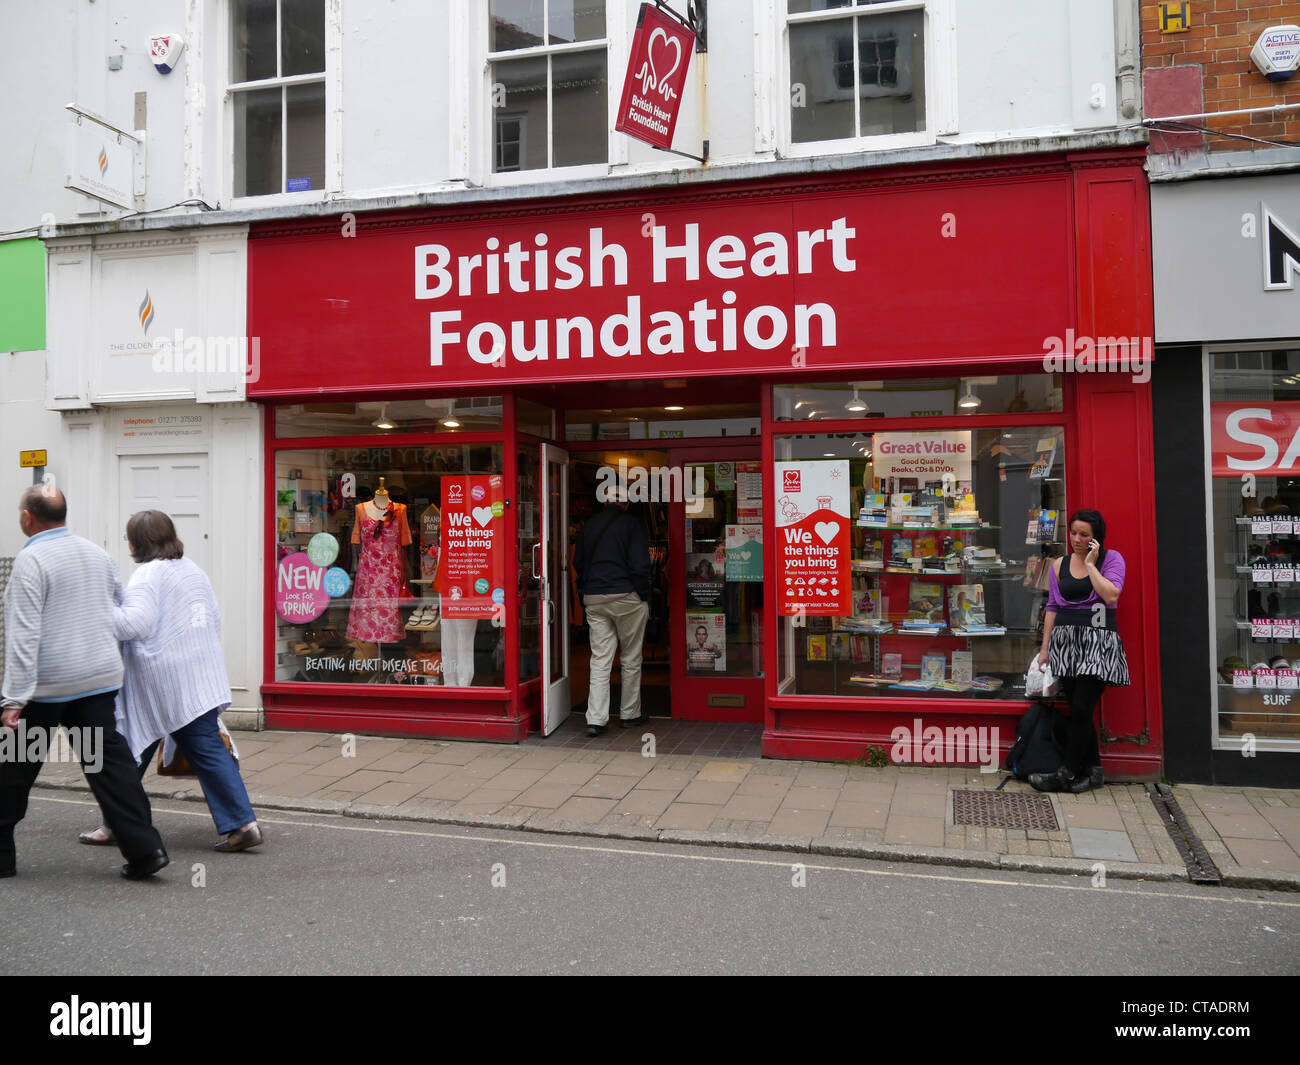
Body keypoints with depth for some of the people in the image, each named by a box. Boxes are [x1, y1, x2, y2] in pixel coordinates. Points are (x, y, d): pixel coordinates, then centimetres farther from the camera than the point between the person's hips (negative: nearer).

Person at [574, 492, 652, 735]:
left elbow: (578, 564, 13)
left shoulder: (589, 525, 10)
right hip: (626, 597, -4)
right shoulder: (630, 523, -5)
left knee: (599, 660, 4)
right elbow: (640, 564, -10)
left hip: (594, 599, 4)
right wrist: (645, 597, -3)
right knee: (631, 660, 10)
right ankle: (629, 713, 18)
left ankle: (596, 719, -2)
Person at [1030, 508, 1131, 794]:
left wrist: (1090, 563, -9)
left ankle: (1066, 773, -2)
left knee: (1081, 709, -9)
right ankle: (1093, 769, 17)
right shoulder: (1059, 565, 12)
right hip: (1066, 641, 4)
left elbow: (1111, 595, -15)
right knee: (1078, 711, 6)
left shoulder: (1111, 559, 1)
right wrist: (1045, 648, 12)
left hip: (1098, 641, -4)